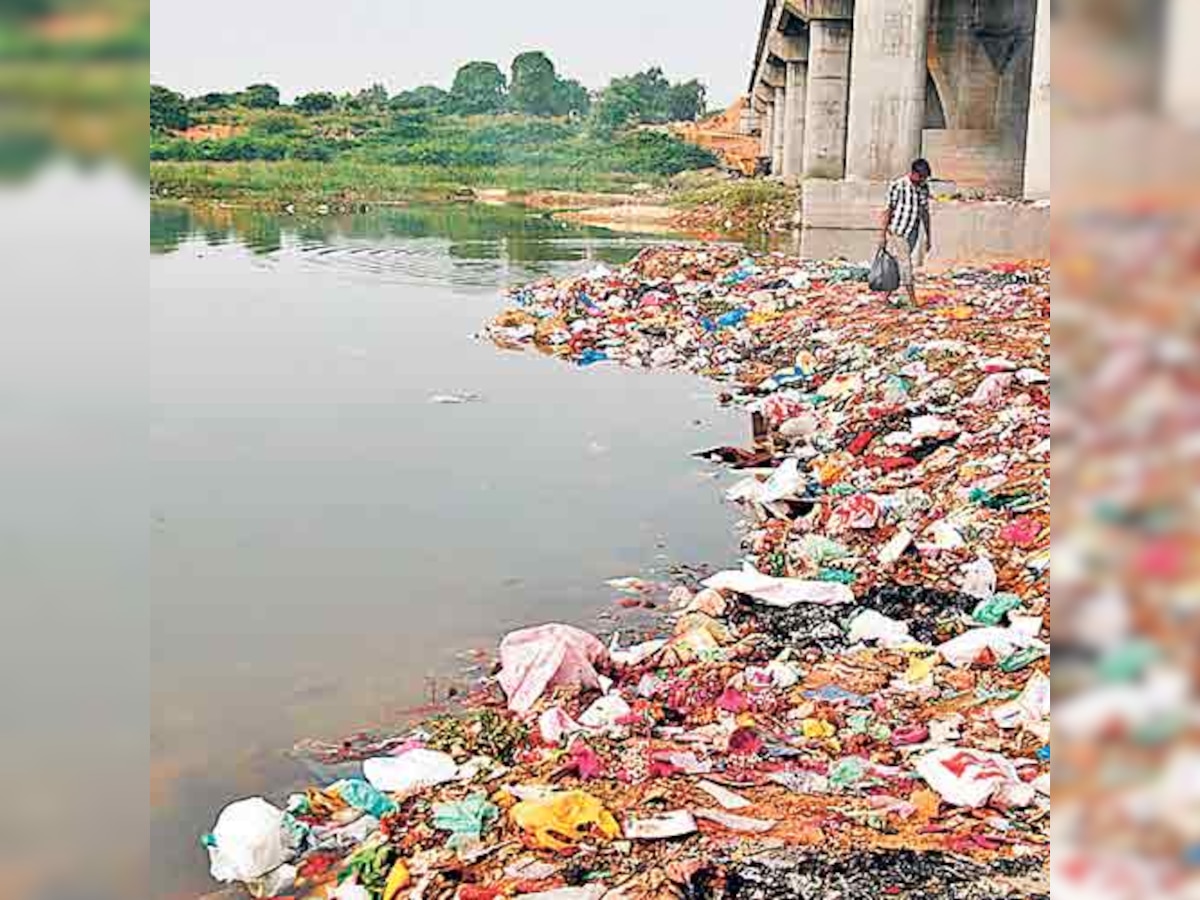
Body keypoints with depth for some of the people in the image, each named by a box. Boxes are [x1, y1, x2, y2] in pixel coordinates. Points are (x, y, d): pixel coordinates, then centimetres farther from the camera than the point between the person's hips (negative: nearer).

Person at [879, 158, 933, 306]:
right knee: (905, 265, -9)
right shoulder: (898, 186, -12)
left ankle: (886, 297, 16)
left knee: (898, 266, 8)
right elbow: (888, 210, -10)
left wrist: (928, 237, 16)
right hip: (896, 232, -6)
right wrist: (883, 234, -10)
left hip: (912, 233, 6)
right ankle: (913, 302, -8)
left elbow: (925, 213, 14)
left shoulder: (924, 188, 7)